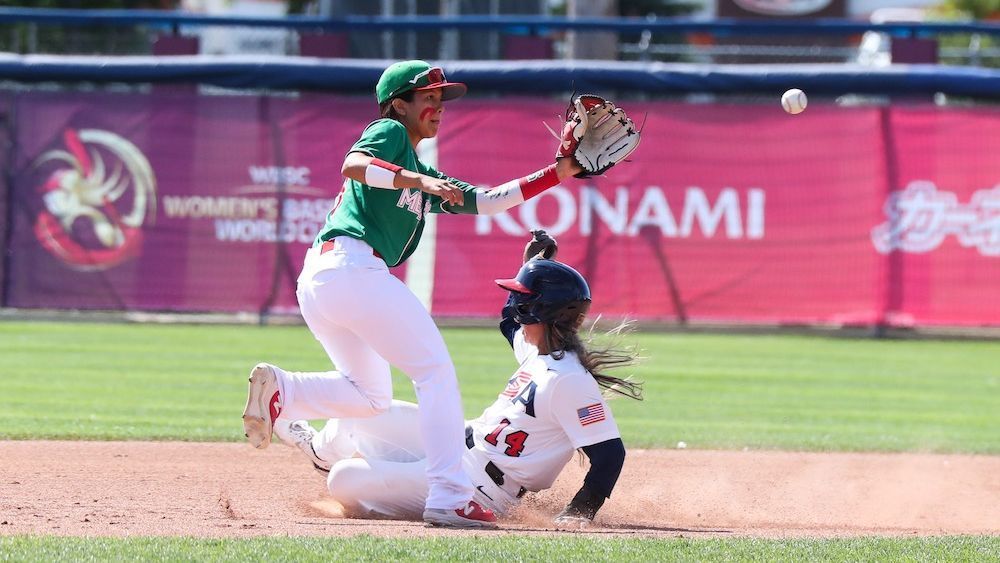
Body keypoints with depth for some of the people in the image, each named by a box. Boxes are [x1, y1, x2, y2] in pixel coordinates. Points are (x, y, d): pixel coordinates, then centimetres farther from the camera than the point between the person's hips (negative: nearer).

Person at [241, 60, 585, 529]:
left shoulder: (426, 176, 30)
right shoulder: (388, 132, 5)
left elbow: (487, 201, 25)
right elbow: (353, 165, -16)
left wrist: (559, 173, 20)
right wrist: (420, 181, -24)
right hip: (353, 266, -10)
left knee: (369, 396, 21)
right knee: (436, 371, -8)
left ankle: (280, 388, -3)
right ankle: (449, 498, -16)